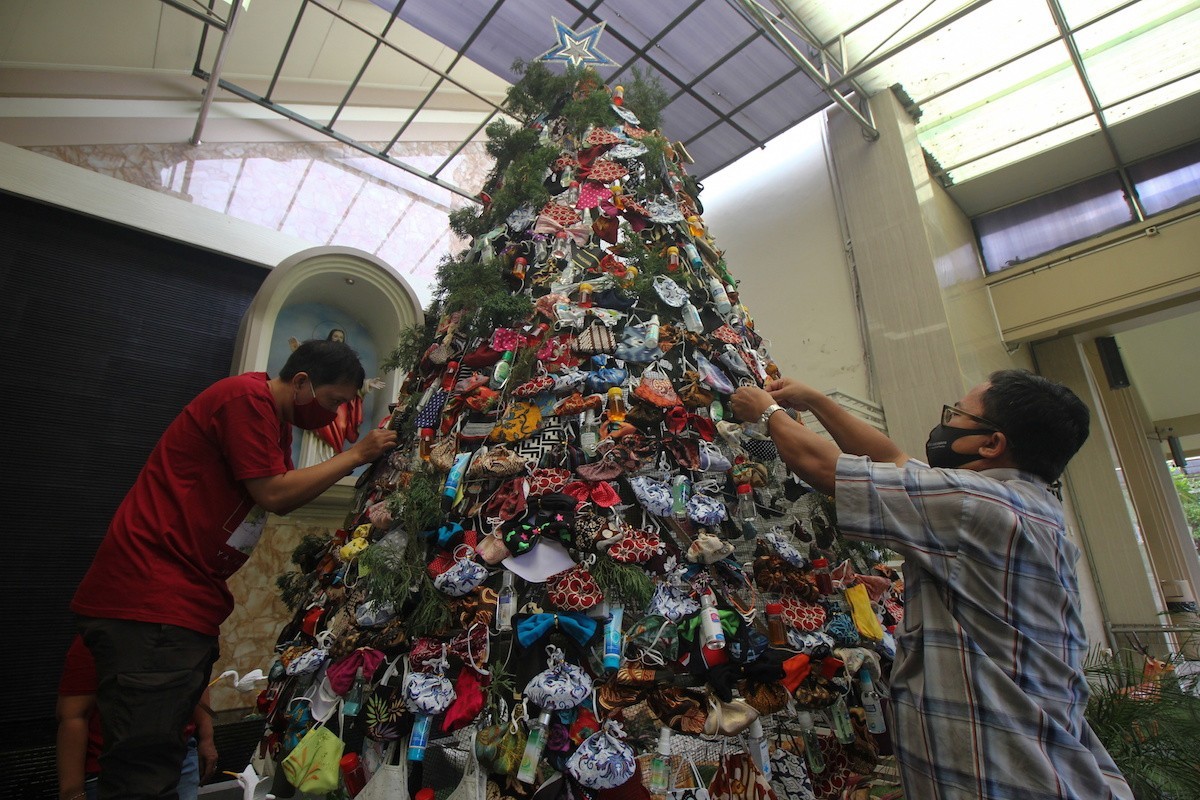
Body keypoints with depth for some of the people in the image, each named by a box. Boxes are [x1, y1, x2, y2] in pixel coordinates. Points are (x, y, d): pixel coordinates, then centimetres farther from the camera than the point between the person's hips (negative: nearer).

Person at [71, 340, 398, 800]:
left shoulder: (273, 418, 17)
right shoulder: (247, 396, -14)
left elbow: (284, 500, 16)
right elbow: (274, 494, -18)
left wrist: (359, 458, 8)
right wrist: (355, 455, -10)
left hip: (188, 602, 10)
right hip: (148, 599, -10)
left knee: (160, 759, 15)